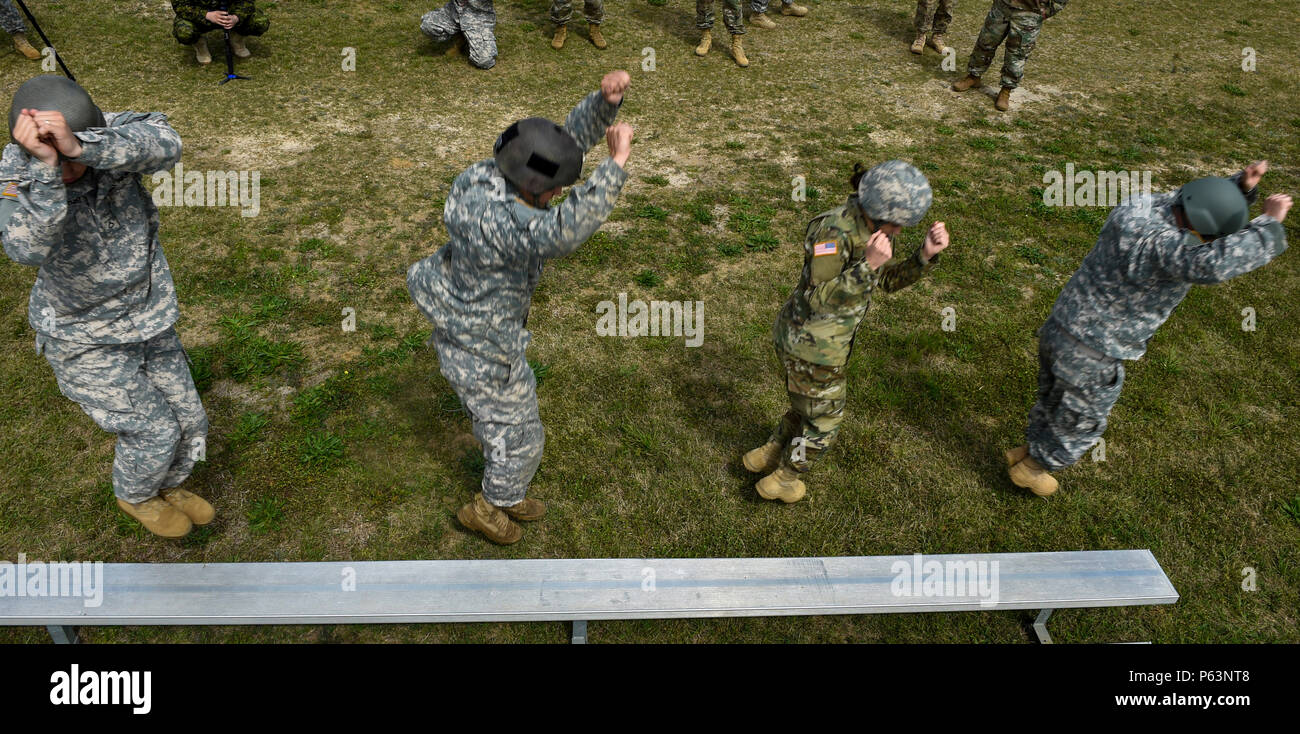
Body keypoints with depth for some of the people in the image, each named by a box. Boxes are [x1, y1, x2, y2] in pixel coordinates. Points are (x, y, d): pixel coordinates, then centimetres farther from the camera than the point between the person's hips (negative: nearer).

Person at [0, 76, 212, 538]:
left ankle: (166, 485, 46)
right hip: (85, 340, -4)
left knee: (189, 422, 14)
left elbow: (165, 145, -41)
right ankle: (136, 496, 36)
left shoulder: (109, 134, -17)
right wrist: (45, 167, -53)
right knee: (153, 431, 2)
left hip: (150, 317, 4)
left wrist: (80, 147, -54)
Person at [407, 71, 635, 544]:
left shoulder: (502, 171, -11)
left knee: (506, 409, 30)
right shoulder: (496, 218, -40)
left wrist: (606, 99, -23)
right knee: (519, 433, 13)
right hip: (482, 349, -9)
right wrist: (616, 164, -53)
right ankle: (490, 508, 40)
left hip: (466, 322, 9)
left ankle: (505, 492, 54)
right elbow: (564, 232, -58)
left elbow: (574, 135, -5)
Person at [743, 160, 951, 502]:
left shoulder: (867, 226, 0)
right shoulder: (833, 230, -27)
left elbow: (888, 281, 8)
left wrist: (926, 254, -7)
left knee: (808, 409, 27)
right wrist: (867, 264, -35)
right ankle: (782, 481, 36)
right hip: (811, 345, -8)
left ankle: (766, 456, 48)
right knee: (823, 422, 14)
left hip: (825, 340, 8)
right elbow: (819, 299, -28)